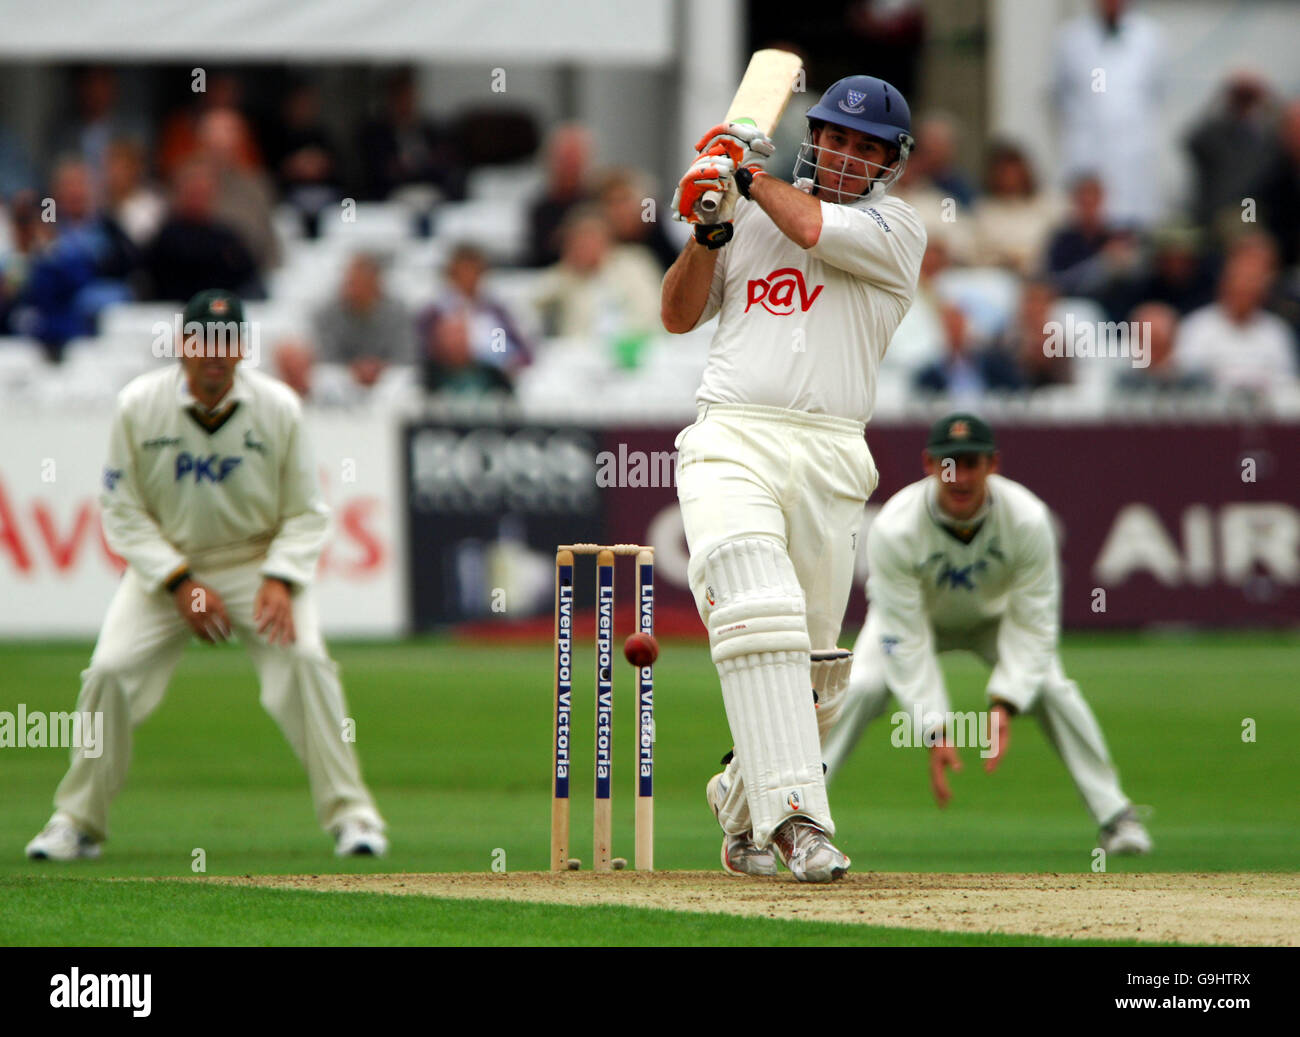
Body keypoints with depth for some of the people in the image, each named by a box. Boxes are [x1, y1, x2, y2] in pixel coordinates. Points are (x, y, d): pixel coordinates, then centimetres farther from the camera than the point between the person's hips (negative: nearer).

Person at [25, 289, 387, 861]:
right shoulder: (138, 407, -12)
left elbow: (306, 514, -4)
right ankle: (76, 821, 0)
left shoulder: (278, 408, -11)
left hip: (260, 562, 0)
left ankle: (349, 814, -14)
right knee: (110, 672, -18)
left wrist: (279, 580, -21)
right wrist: (180, 583, -17)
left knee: (303, 658, -24)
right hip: (165, 562, 1)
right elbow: (122, 511, -6)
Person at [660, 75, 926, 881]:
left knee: (811, 663, 4)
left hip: (828, 464, 0)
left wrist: (746, 174, 5)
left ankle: (744, 802, 28)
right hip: (731, 444, 0)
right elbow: (679, 315, 17)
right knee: (760, 614, -23)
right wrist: (708, 228, 2)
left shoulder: (897, 228, 8)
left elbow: (814, 229, -10)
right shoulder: (753, 216, 18)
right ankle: (796, 815, -30)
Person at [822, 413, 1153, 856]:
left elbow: (1033, 625, -25)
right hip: (913, 615, -1)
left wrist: (1004, 705, -37)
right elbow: (905, 639, -33)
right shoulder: (893, 529, -36)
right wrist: (935, 730, -39)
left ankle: (1115, 818, -9)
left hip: (996, 616, 1)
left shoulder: (1028, 519, -32)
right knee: (863, 685, -26)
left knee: (1050, 687, -22)